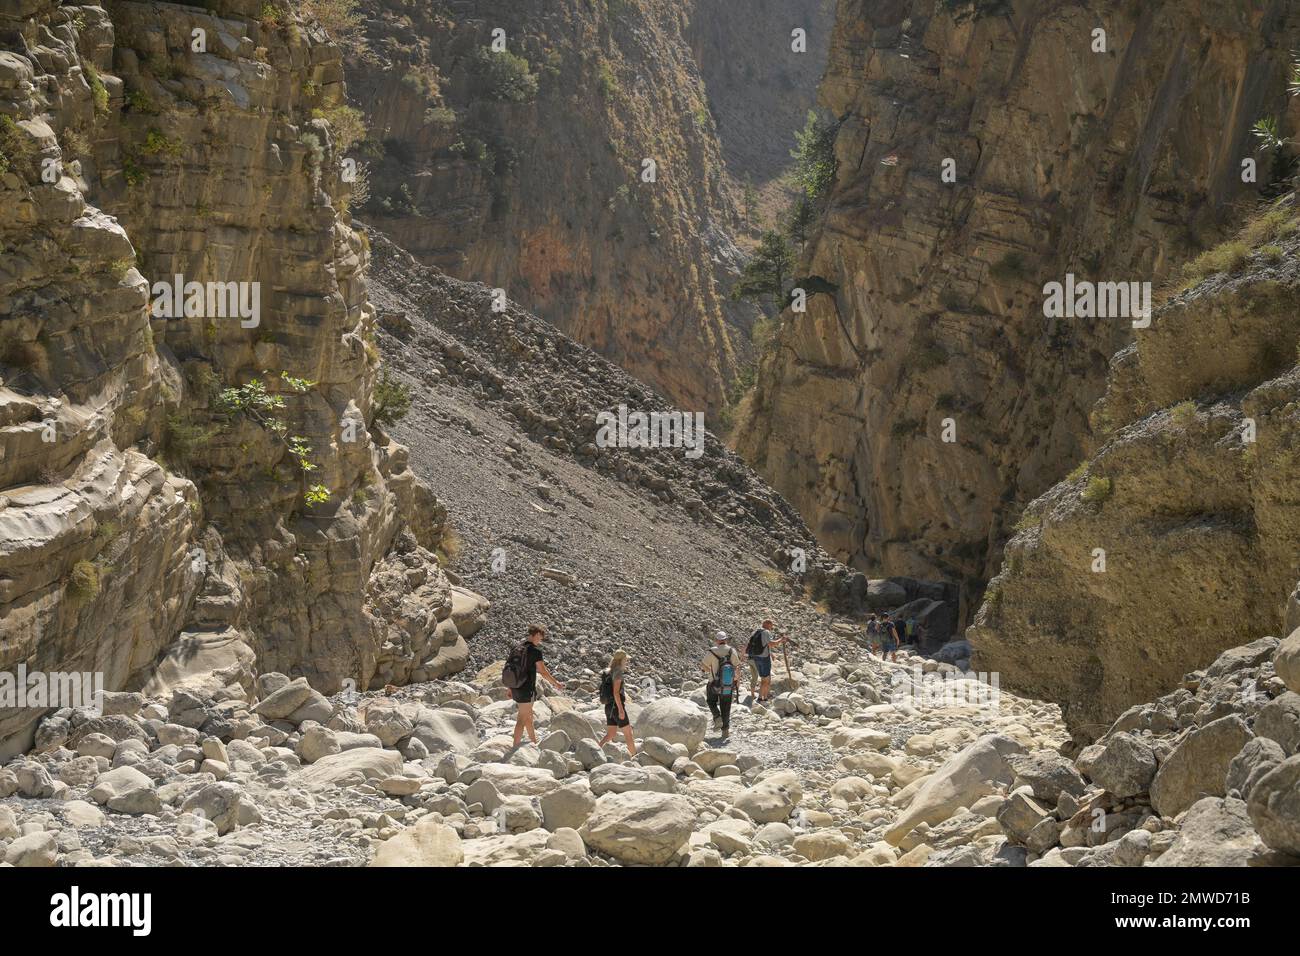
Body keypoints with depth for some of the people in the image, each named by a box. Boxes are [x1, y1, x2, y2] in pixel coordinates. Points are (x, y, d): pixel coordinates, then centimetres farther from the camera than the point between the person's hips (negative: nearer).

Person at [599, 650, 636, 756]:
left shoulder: (608, 672, 12)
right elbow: (616, 692, -21)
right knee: (628, 733, 3)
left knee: (610, 735, 8)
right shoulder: (618, 673, -15)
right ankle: (635, 757, 10)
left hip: (609, 706, 8)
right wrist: (621, 710, -22)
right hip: (617, 706, -8)